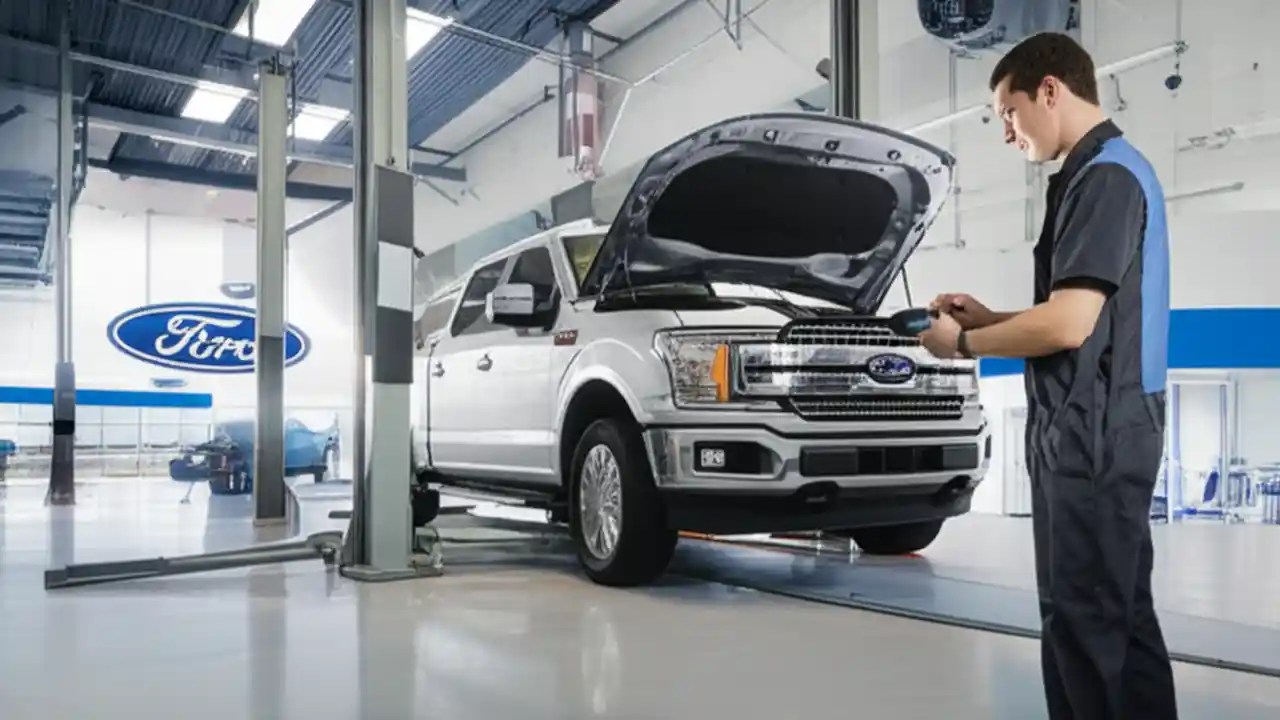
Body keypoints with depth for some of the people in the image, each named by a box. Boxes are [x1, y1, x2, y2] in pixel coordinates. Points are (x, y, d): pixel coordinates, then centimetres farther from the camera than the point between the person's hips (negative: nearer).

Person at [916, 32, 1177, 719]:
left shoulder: (1104, 176, -15)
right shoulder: (1110, 172, 18)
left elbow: (1068, 325, -23)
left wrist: (965, 344, -9)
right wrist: (988, 318, 12)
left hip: (1094, 430, -11)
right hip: (1096, 429, 11)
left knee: (1085, 619, -3)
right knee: (1119, 615, 17)